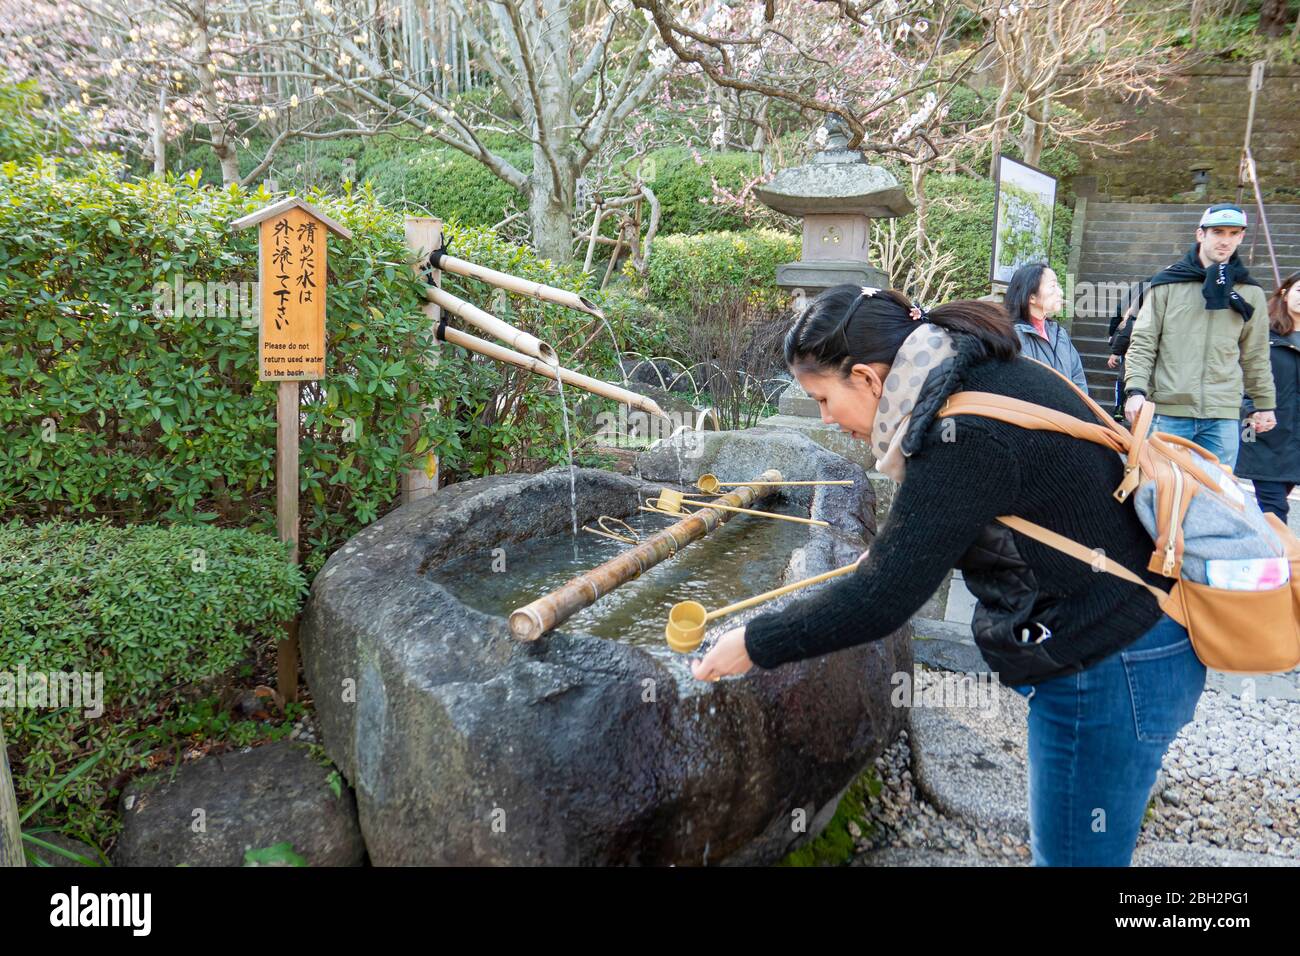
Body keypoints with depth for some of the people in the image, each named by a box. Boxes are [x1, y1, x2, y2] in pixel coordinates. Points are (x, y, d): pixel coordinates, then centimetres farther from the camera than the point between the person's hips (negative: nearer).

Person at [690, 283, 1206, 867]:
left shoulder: (966, 437, -28)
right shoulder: (987, 375, 3)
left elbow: (883, 600, -26)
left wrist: (754, 645, -16)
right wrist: (895, 552, 23)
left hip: (1112, 674, -10)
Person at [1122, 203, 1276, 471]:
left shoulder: (1250, 293, 11)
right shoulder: (1167, 283, 2)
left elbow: (1255, 355, 17)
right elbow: (1143, 342, 0)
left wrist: (1264, 404, 19)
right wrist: (1135, 390, -12)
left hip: (1224, 417, 3)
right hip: (1169, 412, -2)